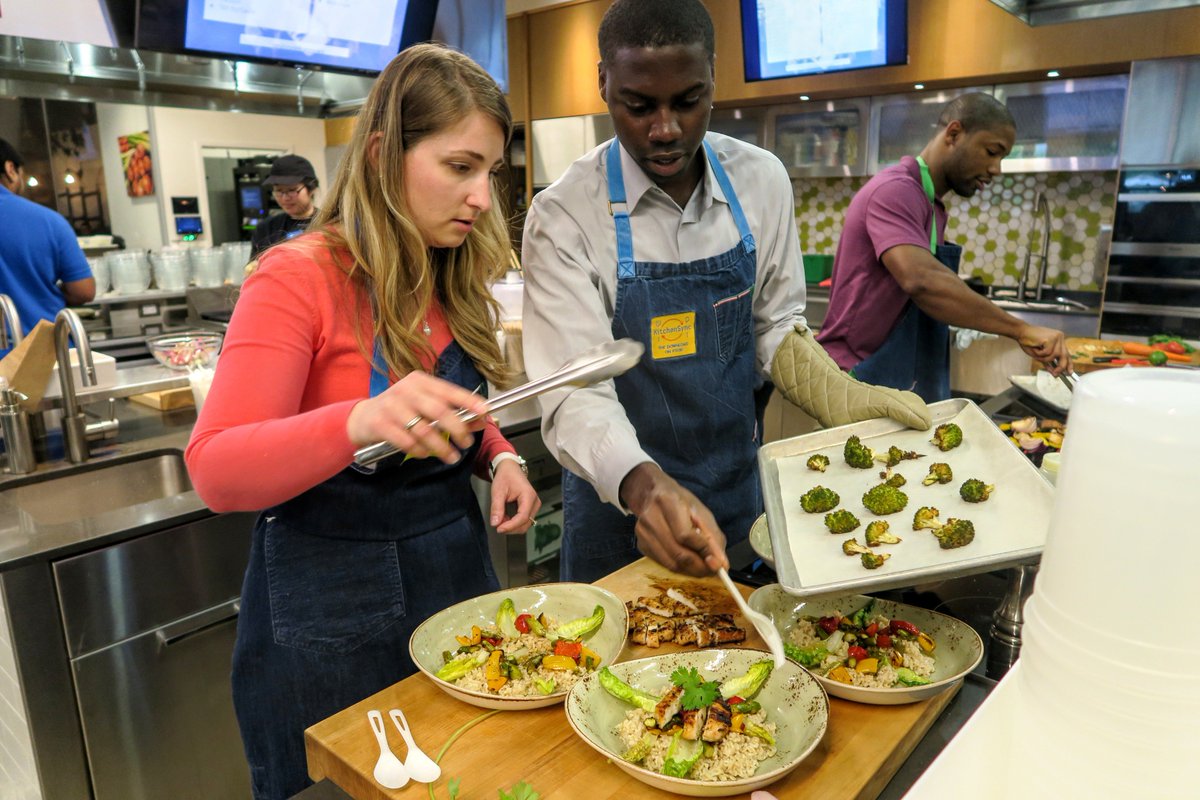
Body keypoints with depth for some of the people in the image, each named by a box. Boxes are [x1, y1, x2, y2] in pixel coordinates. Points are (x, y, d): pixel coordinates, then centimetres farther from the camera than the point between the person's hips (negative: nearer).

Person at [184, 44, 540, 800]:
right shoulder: (301, 276, -17)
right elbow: (216, 470, -23)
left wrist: (500, 459, -7)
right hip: (335, 595, -5)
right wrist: (359, 421, -41)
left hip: (457, 565, 6)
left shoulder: (455, 279, 2)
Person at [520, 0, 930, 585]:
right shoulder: (563, 216, -19)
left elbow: (775, 326, 4)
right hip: (619, 497, -3)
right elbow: (574, 392, -24)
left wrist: (842, 398, -13)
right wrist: (643, 485, -41)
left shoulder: (762, 180, -6)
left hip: (740, 485, 4)